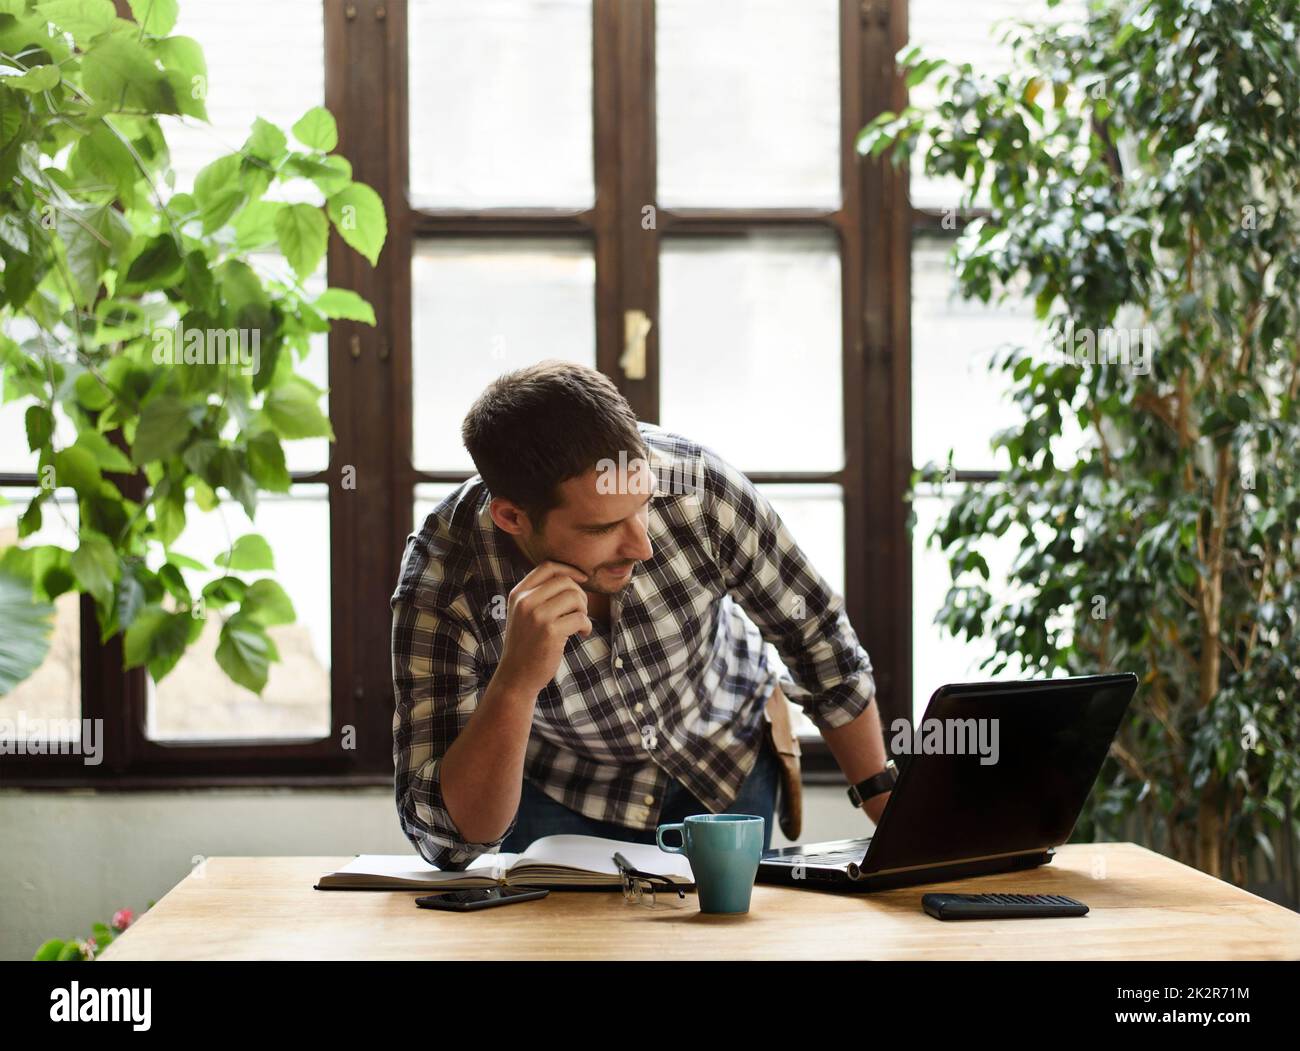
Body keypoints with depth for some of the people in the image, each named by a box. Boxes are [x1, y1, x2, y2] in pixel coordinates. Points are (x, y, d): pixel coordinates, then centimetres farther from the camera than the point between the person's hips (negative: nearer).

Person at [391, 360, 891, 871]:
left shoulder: (695, 484, -29)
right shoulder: (440, 589, -32)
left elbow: (822, 646, -11)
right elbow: (453, 835, -32)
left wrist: (890, 814, -6)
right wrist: (515, 683, -47)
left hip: (727, 768, 0)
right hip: (563, 793, 0)